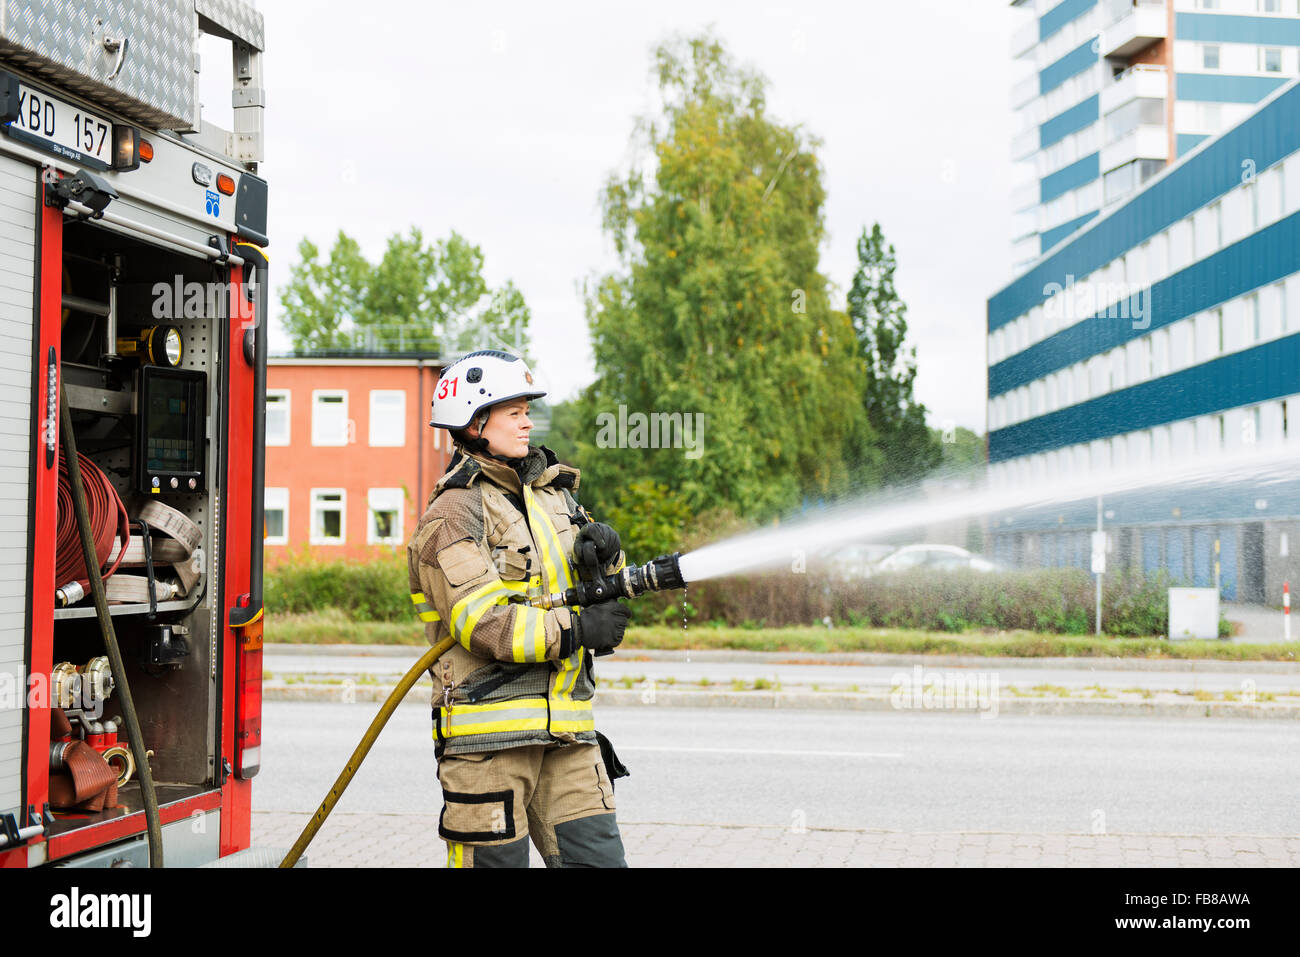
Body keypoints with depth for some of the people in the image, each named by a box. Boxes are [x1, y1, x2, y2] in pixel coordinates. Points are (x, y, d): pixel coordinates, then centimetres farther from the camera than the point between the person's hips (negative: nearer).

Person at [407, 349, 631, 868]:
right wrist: (576, 630, -19)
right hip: (489, 725, -6)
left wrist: (602, 548, -1)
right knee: (494, 858, 1)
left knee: (598, 855, 3)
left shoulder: (552, 494, 16)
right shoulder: (454, 512, -7)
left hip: (564, 727, 6)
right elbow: (480, 621, -18)